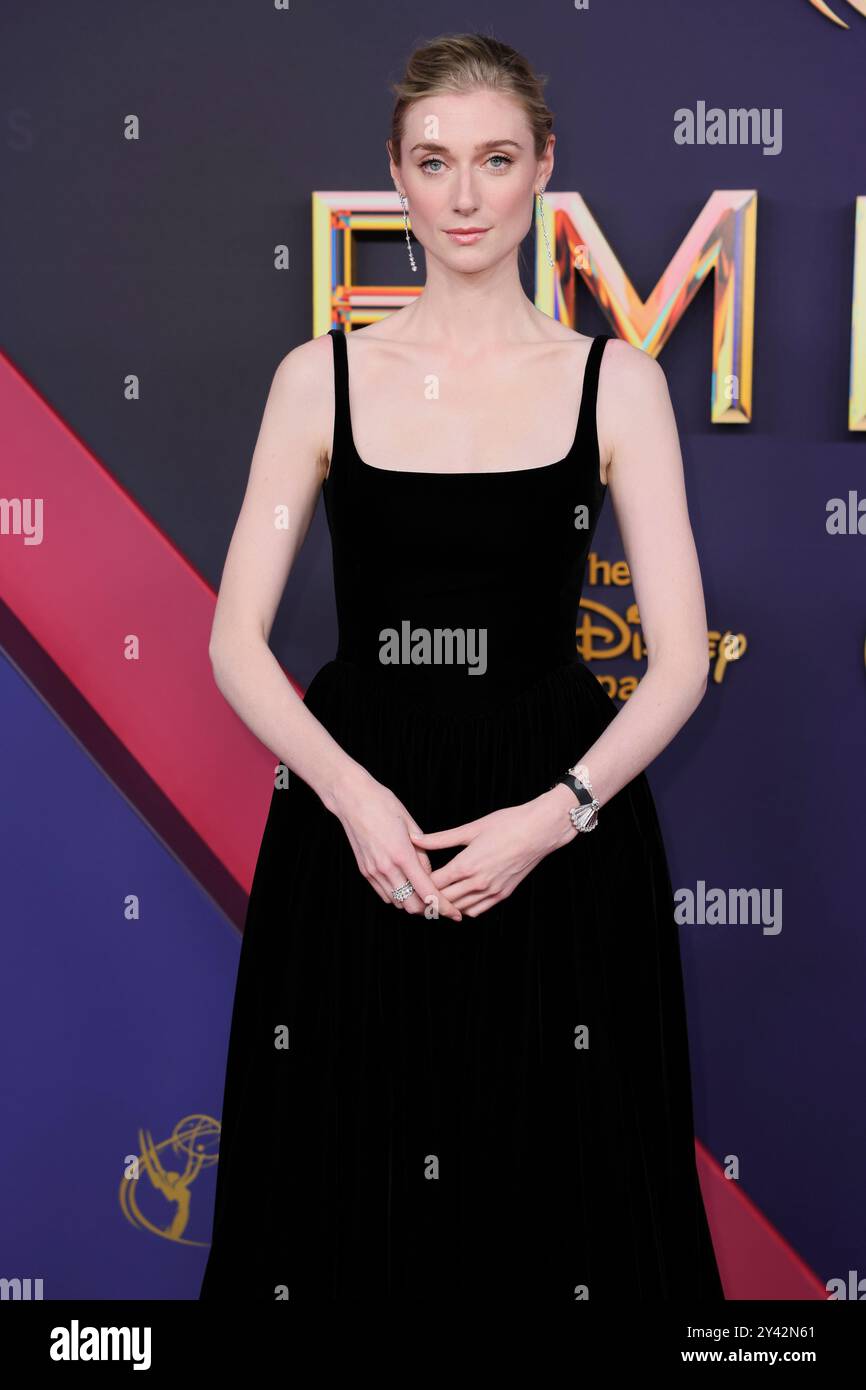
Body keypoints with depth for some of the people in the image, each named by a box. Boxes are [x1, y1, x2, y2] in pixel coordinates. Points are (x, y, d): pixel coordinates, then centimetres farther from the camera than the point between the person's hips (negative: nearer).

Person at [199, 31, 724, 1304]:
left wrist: (551, 817, -15)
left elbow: (681, 658, -2)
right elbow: (237, 641, 0)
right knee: (345, 1191, 9)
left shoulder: (614, 381, 2)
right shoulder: (323, 376, 4)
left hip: (558, 836, 0)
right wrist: (351, 792, -14)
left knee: (554, 1194, 6)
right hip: (353, 822, 1)